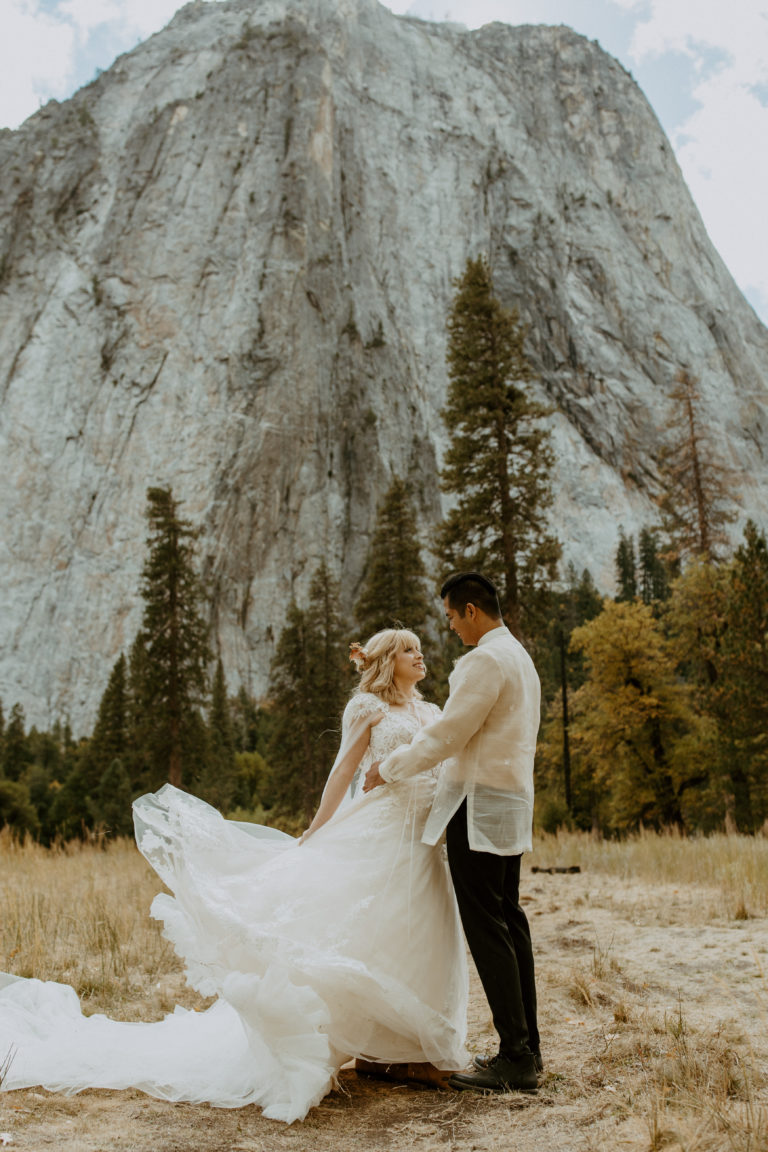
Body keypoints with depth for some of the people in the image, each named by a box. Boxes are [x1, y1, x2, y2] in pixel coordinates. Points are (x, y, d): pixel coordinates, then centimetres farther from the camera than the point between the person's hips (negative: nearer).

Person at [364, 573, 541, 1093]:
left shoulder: (486, 660, -15)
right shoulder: (518, 656, 17)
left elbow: (448, 734, -17)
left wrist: (389, 768, -5)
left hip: (481, 808, -10)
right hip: (512, 802, 10)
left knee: (487, 930, -4)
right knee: (509, 922, 13)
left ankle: (515, 1059, 3)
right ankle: (527, 1049, 20)